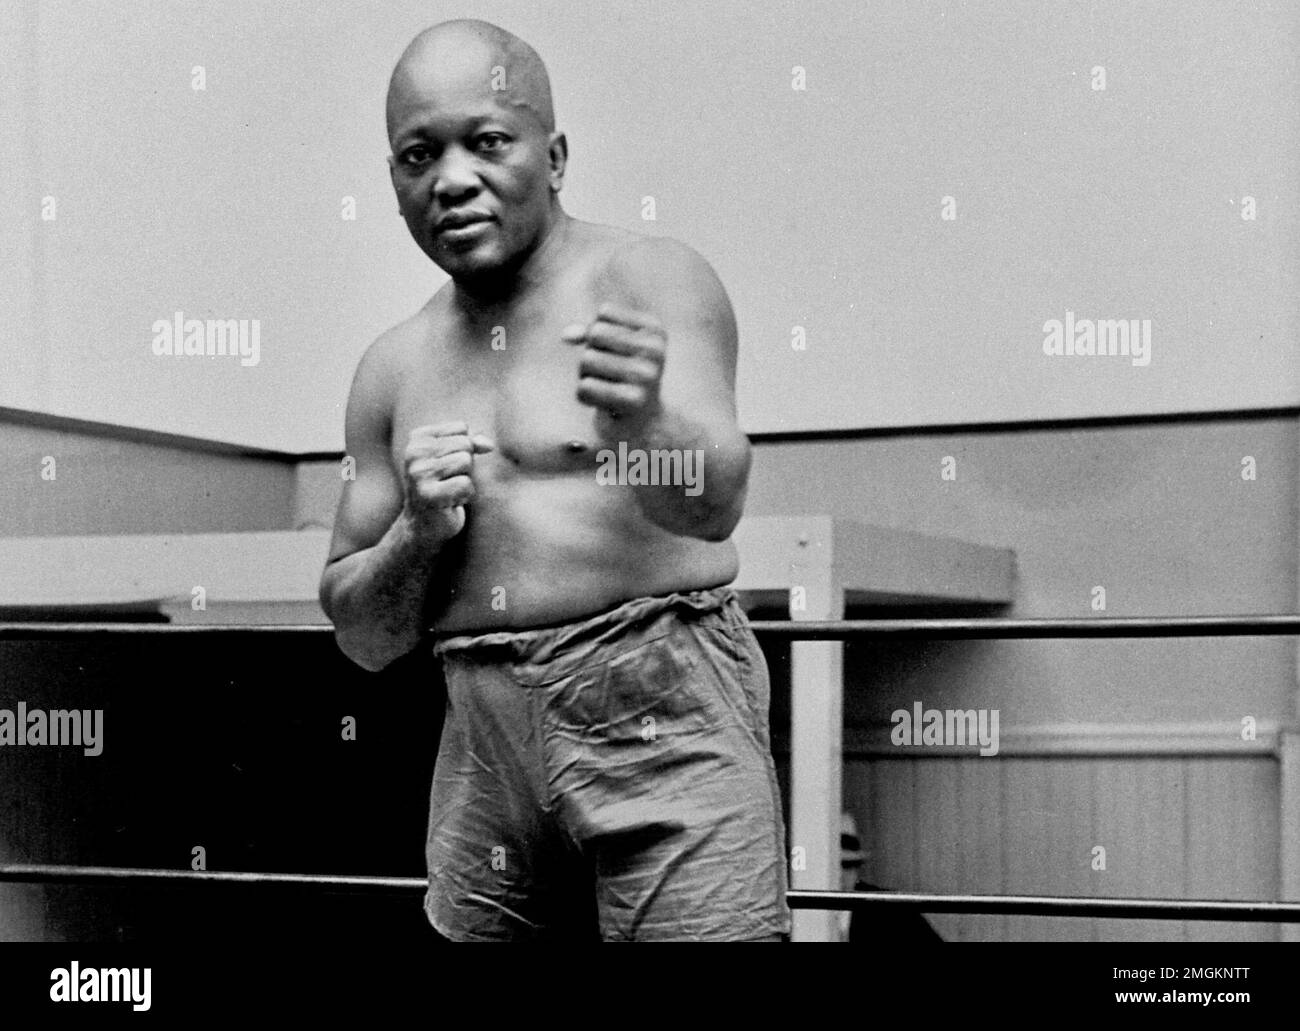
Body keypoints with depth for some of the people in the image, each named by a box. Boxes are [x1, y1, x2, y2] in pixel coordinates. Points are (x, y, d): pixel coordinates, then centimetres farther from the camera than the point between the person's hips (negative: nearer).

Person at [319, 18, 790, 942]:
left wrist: (645, 426, -39)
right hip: (483, 736, 5)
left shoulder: (652, 281, -2)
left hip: (663, 701, -5)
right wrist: (418, 533, -4)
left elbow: (714, 503, -18)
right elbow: (362, 640, 16)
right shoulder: (396, 370, 13)